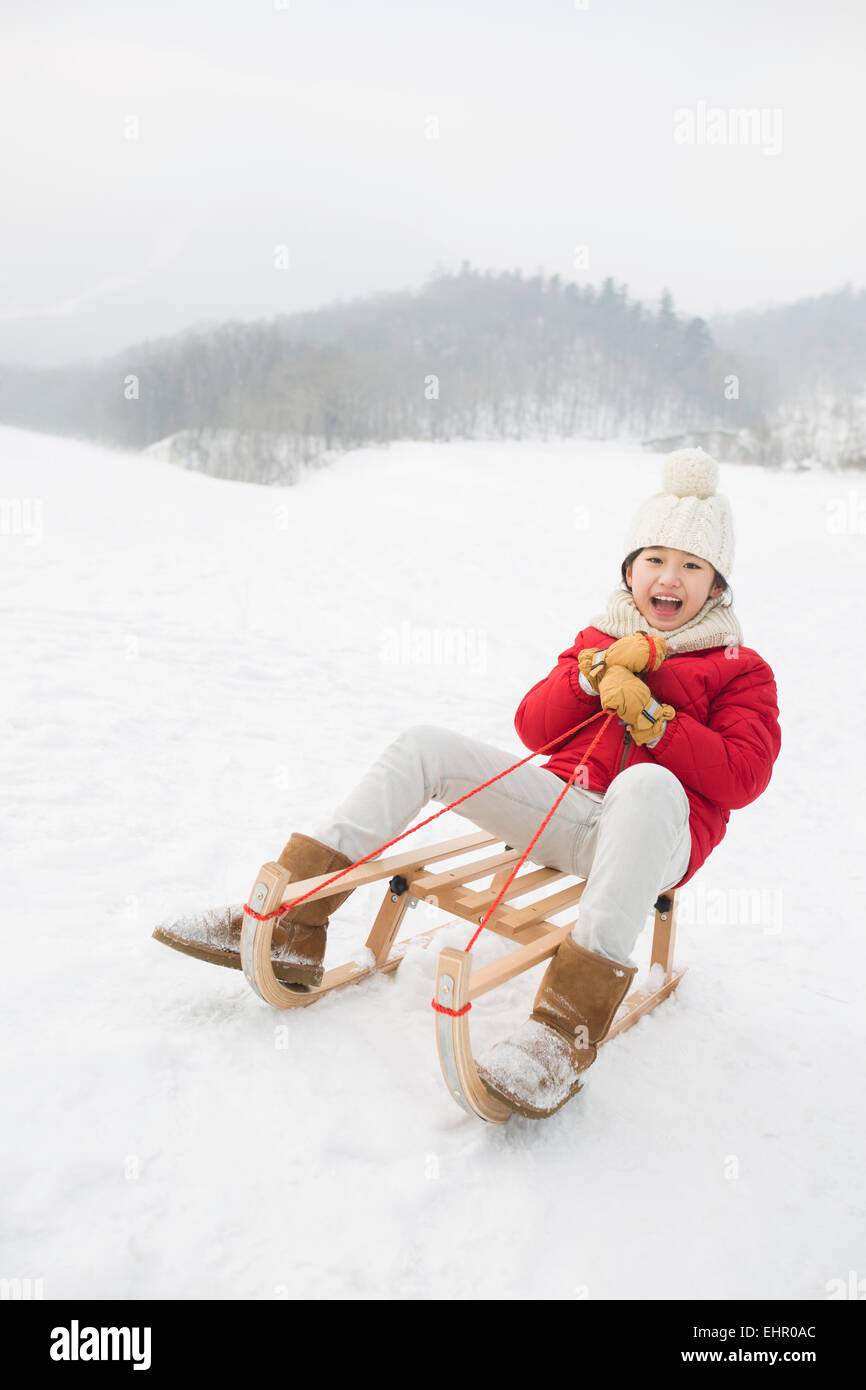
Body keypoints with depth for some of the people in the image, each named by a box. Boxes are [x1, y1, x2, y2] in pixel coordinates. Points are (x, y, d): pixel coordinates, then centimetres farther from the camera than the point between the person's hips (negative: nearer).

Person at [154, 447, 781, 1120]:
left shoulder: (741, 670, 10)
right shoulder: (598, 641, 22)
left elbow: (742, 777, -5)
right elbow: (534, 727, 9)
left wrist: (651, 719, -13)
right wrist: (598, 671, -6)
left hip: (655, 838, -4)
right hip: (564, 811, 5)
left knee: (645, 785, -42)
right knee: (427, 742, -12)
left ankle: (568, 1026, -49)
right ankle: (290, 927, -17)